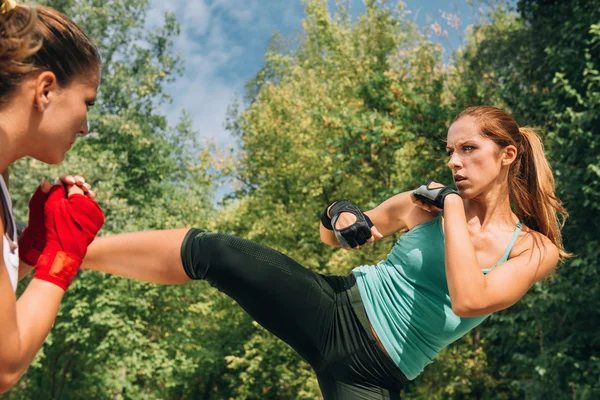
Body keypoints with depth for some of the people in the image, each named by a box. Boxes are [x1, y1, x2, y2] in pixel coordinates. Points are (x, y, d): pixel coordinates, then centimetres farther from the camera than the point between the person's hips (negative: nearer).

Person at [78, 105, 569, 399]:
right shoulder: (423, 201, 2)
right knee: (210, 250, -18)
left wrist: (453, 207, -15)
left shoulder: (536, 249, -2)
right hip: (333, 308, 1)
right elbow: (334, 233, 13)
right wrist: (338, 218, -12)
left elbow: (467, 300, -22)